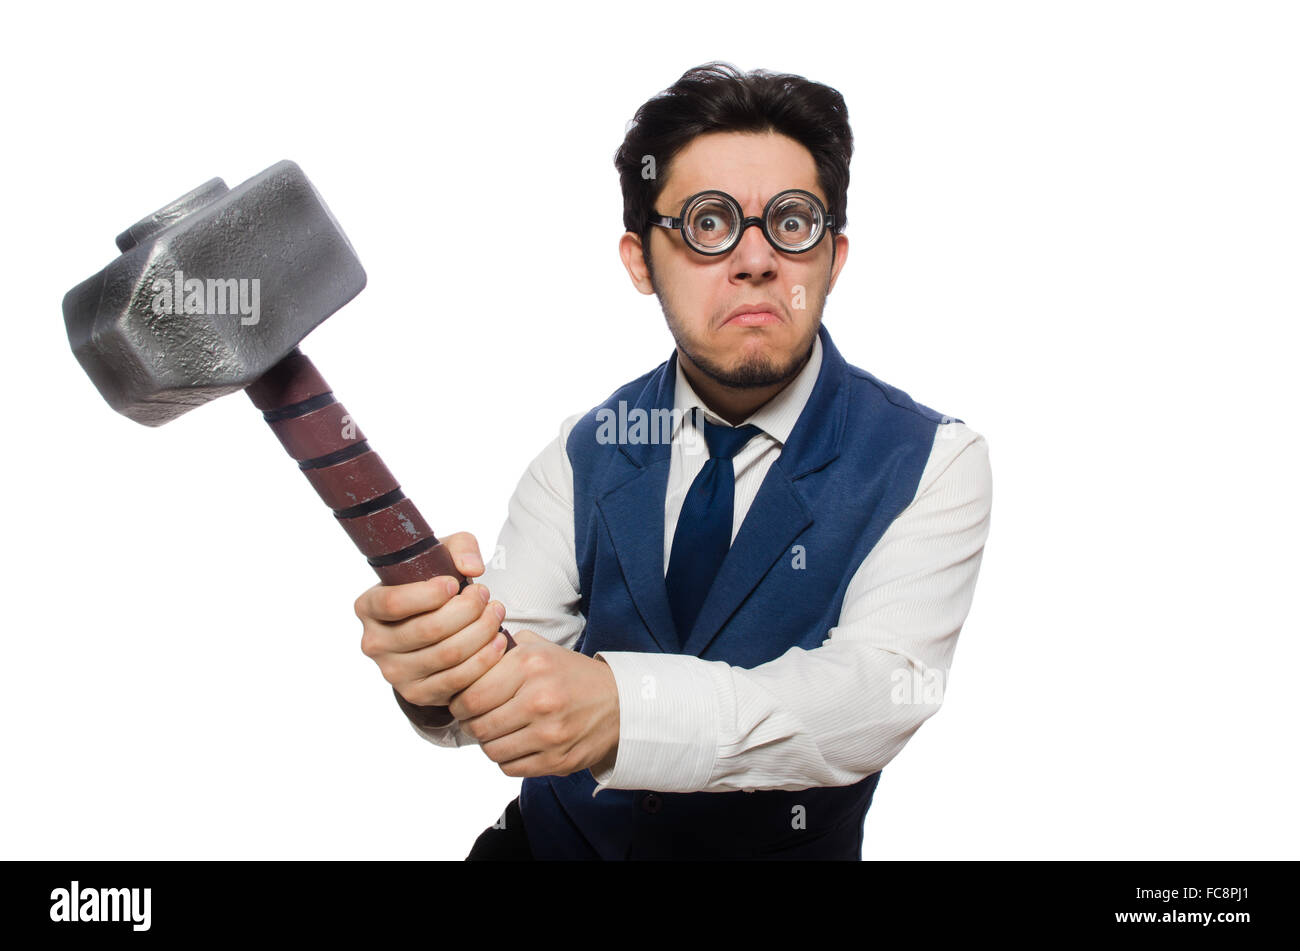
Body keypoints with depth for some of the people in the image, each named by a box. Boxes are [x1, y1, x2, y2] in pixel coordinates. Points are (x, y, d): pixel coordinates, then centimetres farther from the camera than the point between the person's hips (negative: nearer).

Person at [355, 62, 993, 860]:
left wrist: (621, 705, -36)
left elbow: (882, 690, -21)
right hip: (557, 838, 2)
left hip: (786, 842, -2)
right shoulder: (585, 451, 1)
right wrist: (440, 671, -31)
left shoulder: (931, 461, -8)